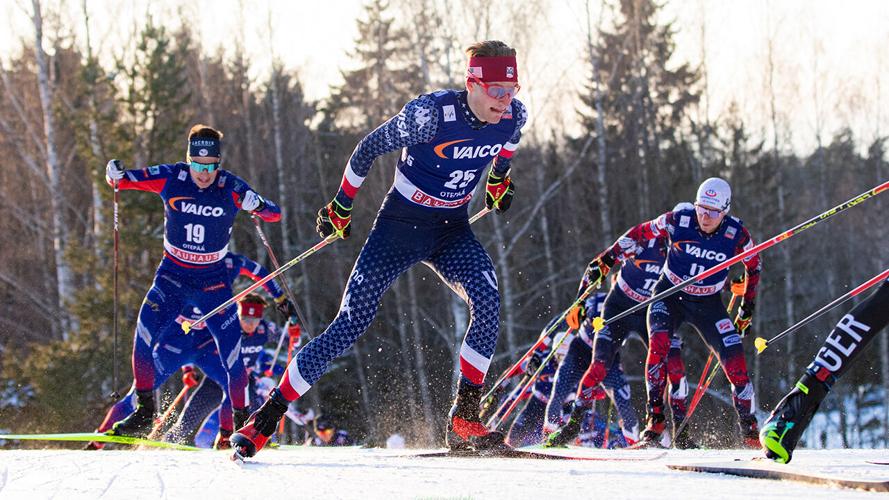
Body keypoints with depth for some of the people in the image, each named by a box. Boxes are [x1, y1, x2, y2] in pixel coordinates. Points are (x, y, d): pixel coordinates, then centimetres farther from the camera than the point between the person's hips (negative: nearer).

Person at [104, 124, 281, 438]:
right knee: (145, 332, -21)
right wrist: (116, 176, -25)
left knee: (231, 350, -7)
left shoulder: (230, 188, -14)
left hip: (213, 279, 0)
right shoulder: (171, 178, -12)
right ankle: (144, 411, -7)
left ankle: (242, 420, 14)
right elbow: (126, 180, -1)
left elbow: (275, 215, -9)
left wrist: (258, 206, -32)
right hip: (173, 273, 1)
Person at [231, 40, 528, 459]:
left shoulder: (514, 117, -12)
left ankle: (464, 418, -13)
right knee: (351, 323, -9)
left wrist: (499, 179, 30)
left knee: (487, 302, -24)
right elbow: (370, 148, -12)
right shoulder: (432, 113, -27)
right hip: (400, 224, -4)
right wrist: (341, 208, -3)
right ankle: (266, 419, 0)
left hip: (452, 229, 4)